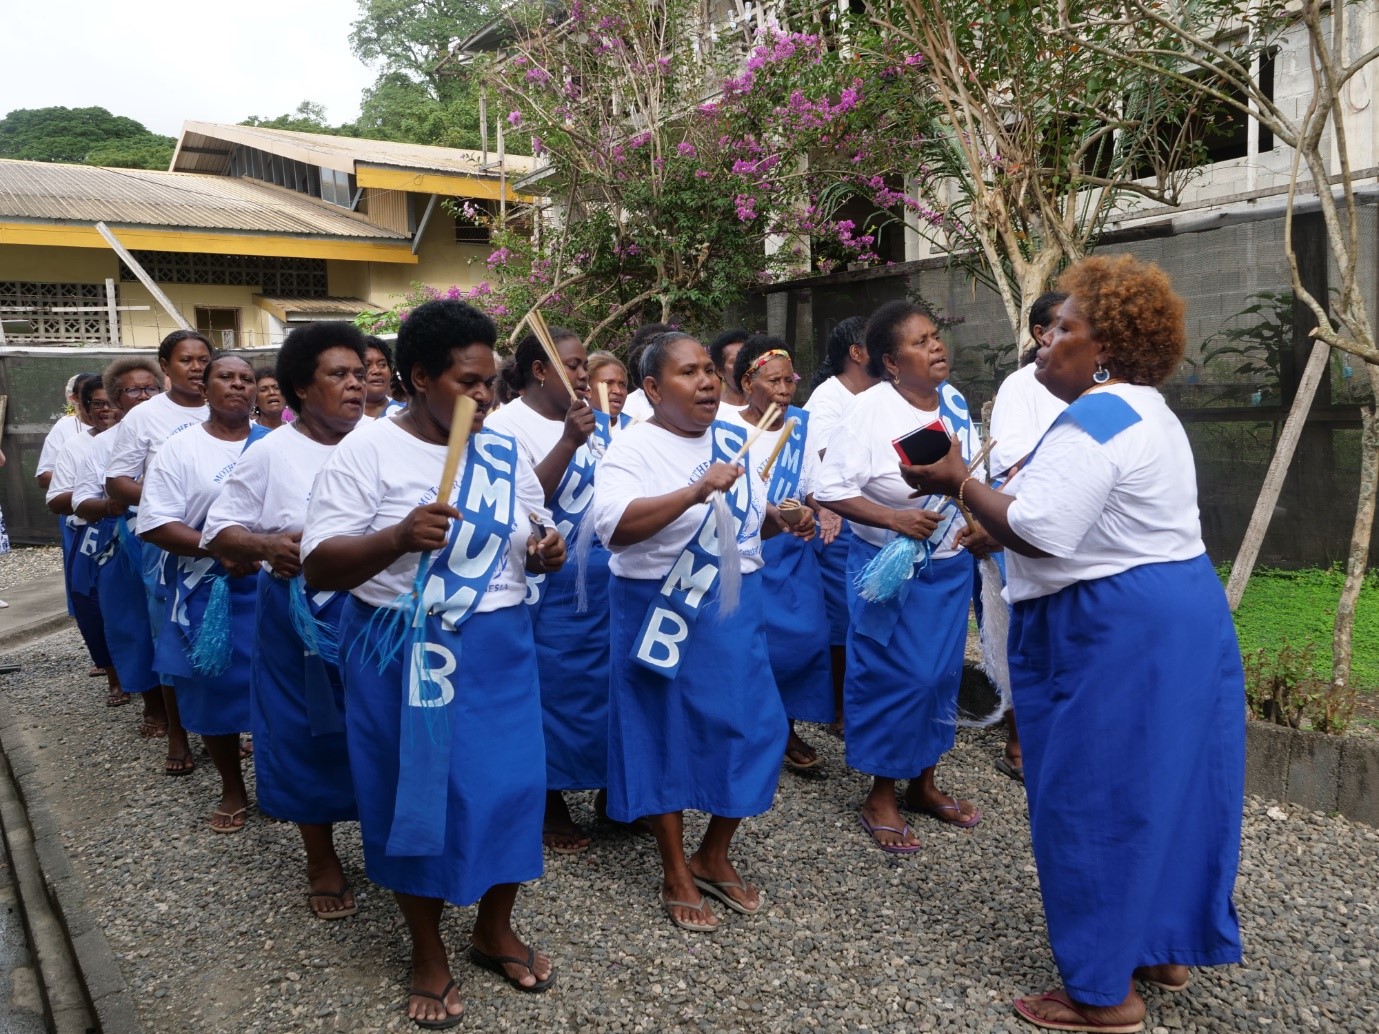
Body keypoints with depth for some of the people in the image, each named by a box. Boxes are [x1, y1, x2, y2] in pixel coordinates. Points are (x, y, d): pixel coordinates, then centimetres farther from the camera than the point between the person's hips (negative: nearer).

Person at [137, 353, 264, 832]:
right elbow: (155, 525, -8)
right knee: (215, 690, 7)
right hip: (208, 591, -1)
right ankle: (232, 790, 25)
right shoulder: (179, 448, -1)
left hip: (271, 586, 1)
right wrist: (219, 549, -20)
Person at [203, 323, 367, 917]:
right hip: (302, 619, -1)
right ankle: (321, 859, 30)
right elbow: (218, 532, -1)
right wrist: (265, 545, -20)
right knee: (308, 739, 10)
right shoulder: (272, 454, -3)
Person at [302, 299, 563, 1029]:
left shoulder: (505, 452, 5)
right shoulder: (366, 451, -10)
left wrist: (547, 553, -9)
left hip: (498, 652, 4)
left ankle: (495, 930, 35)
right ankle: (428, 955, 31)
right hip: (403, 656, -4)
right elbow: (318, 567, -16)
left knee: (509, 788, 9)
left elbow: (531, 542, 15)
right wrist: (397, 538, -33)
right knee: (415, 799, 8)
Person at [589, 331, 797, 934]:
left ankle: (714, 855, 31)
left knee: (752, 725, 8)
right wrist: (696, 491, -36)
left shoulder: (734, 439, 7)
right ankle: (676, 875, 26)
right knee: (666, 735, 6)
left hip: (734, 607, 6)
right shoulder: (633, 448, -13)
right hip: (664, 613, -6)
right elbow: (613, 527, -31)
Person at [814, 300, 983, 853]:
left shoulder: (954, 401, 3)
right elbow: (832, 490, -18)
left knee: (941, 673, 14)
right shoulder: (870, 410, -16)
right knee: (892, 678, 0)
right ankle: (880, 797, 19)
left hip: (951, 565, 6)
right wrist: (895, 518, -26)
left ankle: (923, 783, 33)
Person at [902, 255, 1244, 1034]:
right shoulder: (1147, 411, 15)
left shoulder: (1095, 418, -19)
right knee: (1157, 784, 19)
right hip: (1176, 613, 10)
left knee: (1095, 799, 0)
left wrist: (960, 483, -13)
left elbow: (1039, 533, -25)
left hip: (1117, 631, -10)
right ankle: (1166, 947, 34)